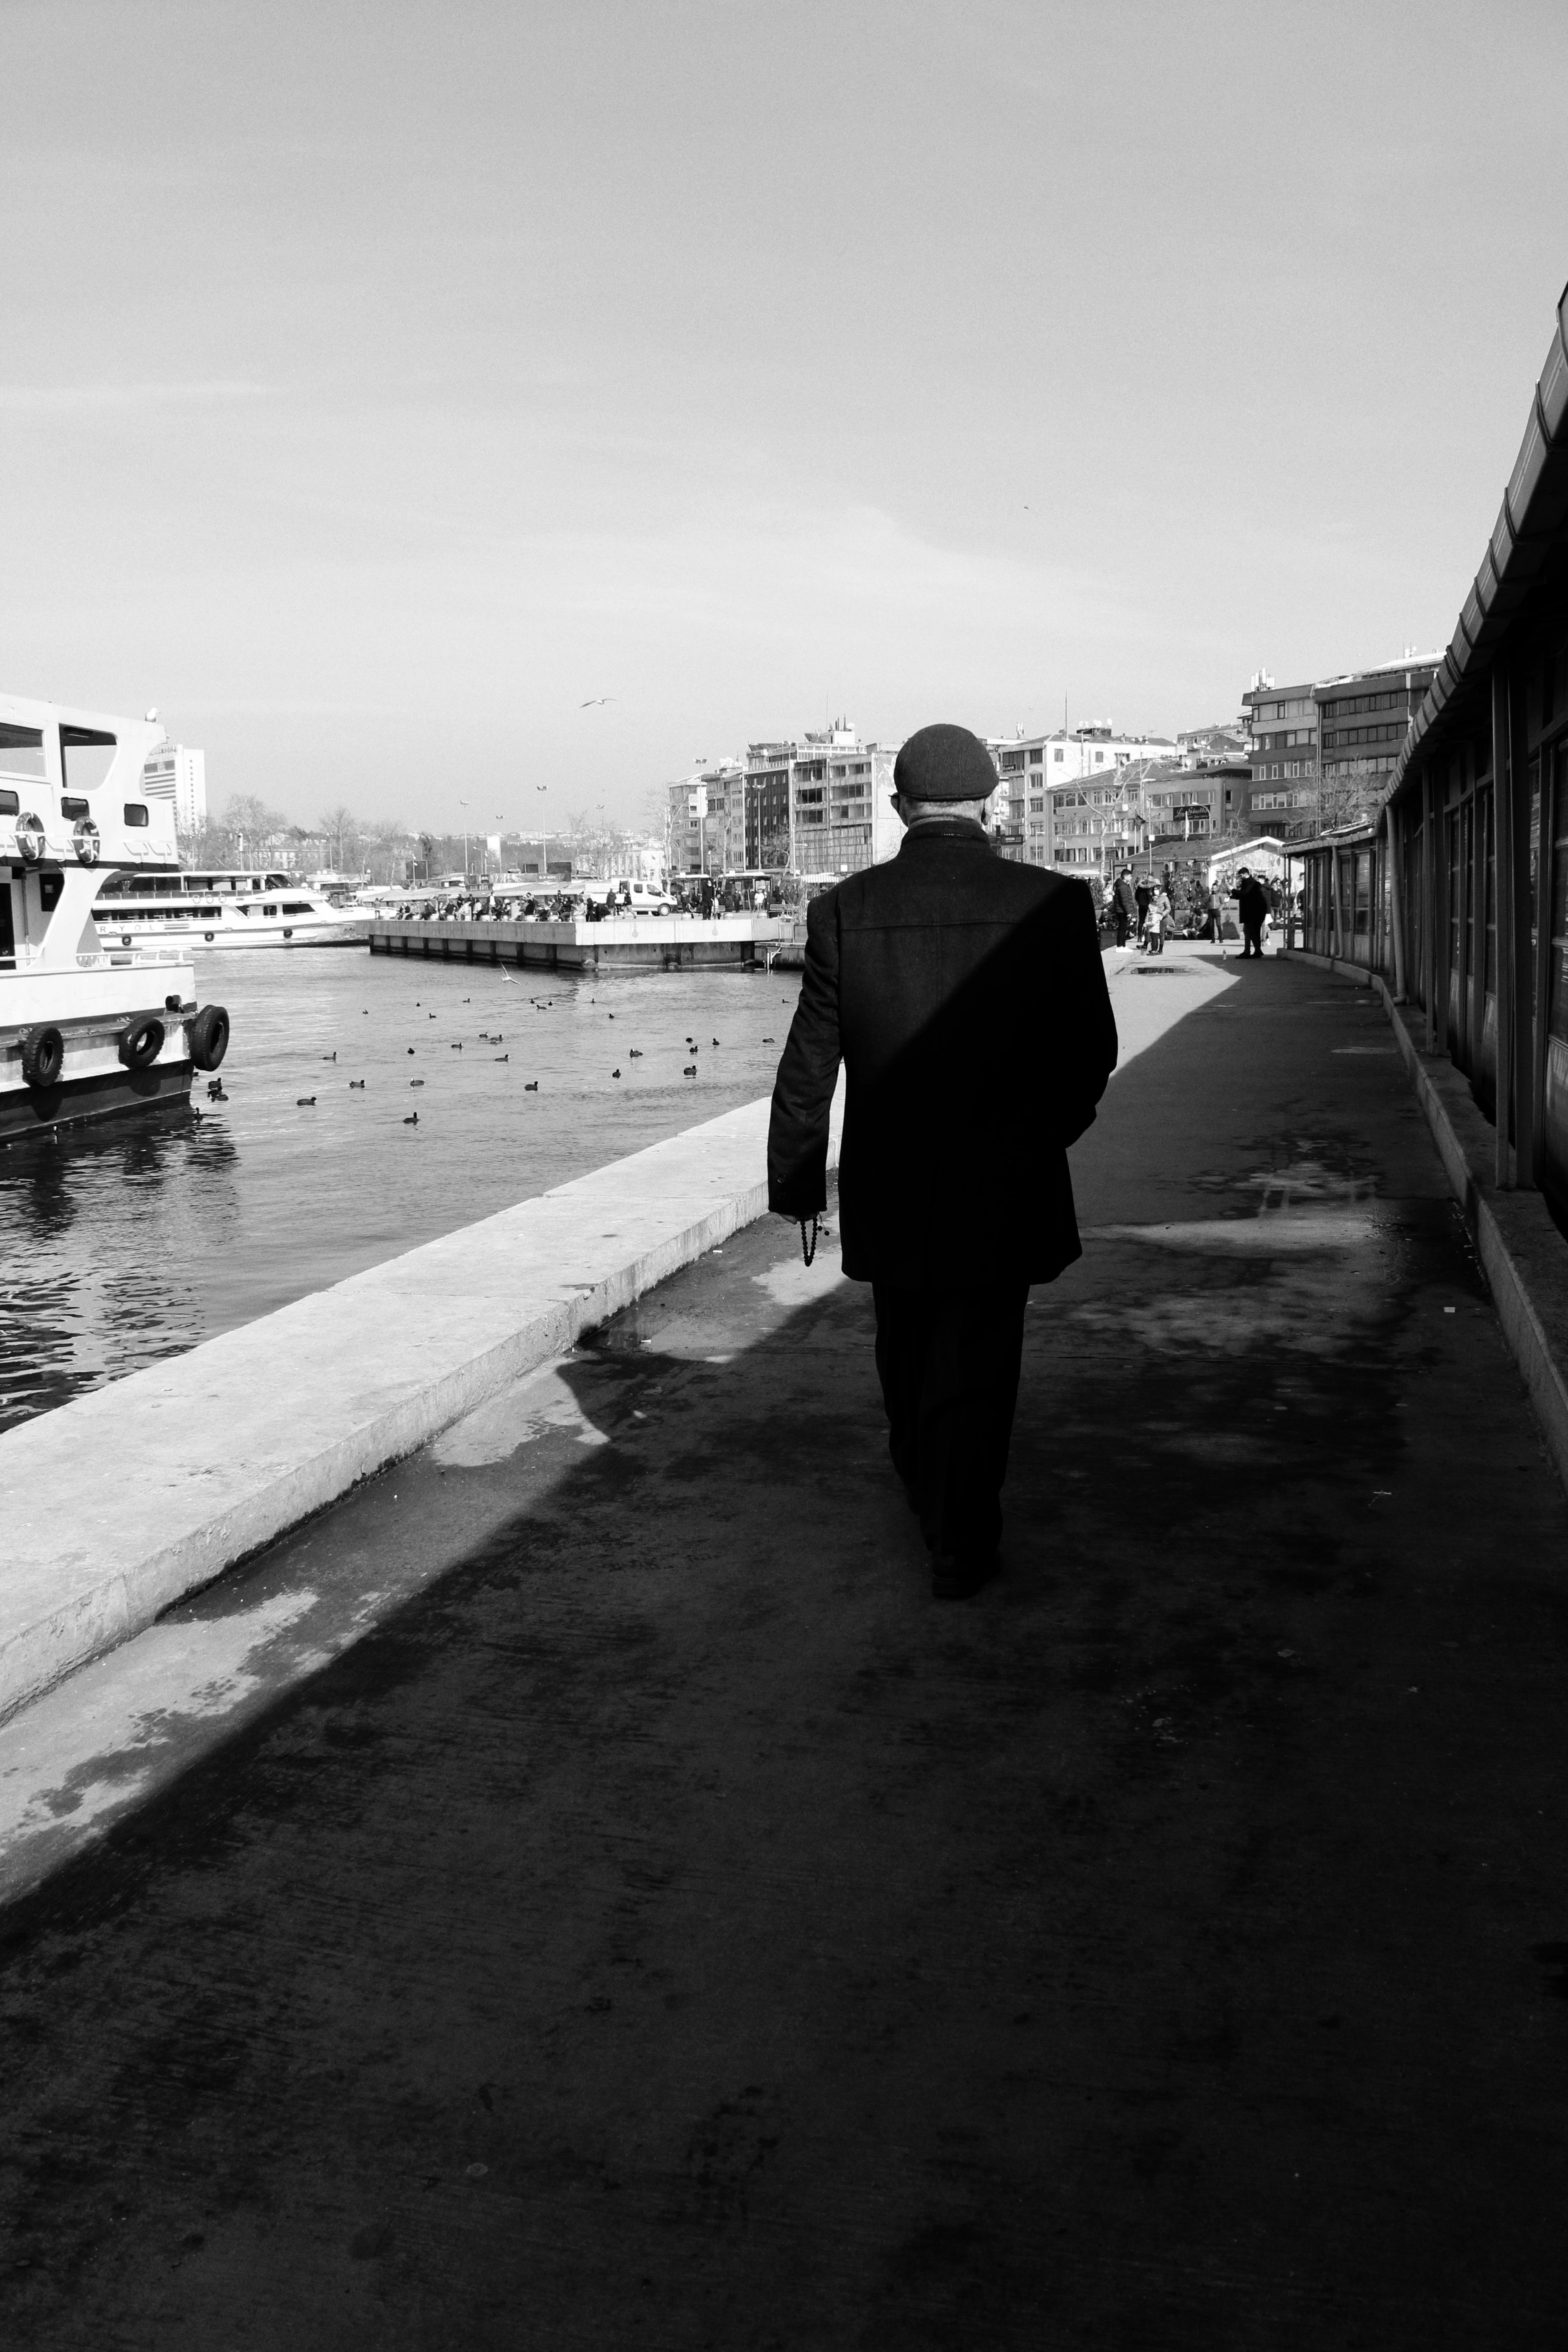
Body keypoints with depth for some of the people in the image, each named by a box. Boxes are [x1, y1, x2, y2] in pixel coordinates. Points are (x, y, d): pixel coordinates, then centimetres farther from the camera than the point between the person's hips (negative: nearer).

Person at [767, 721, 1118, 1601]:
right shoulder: (1054, 902, -11)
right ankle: (961, 1544, 16)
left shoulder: (844, 910, -9)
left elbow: (808, 1067, -5)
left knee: (908, 1355, 24)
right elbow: (1092, 1049, -2)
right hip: (1005, 1184, -2)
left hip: (889, 1190, 2)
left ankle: (924, 1492, 45)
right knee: (977, 1368, 10)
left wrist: (797, 1183, 7)